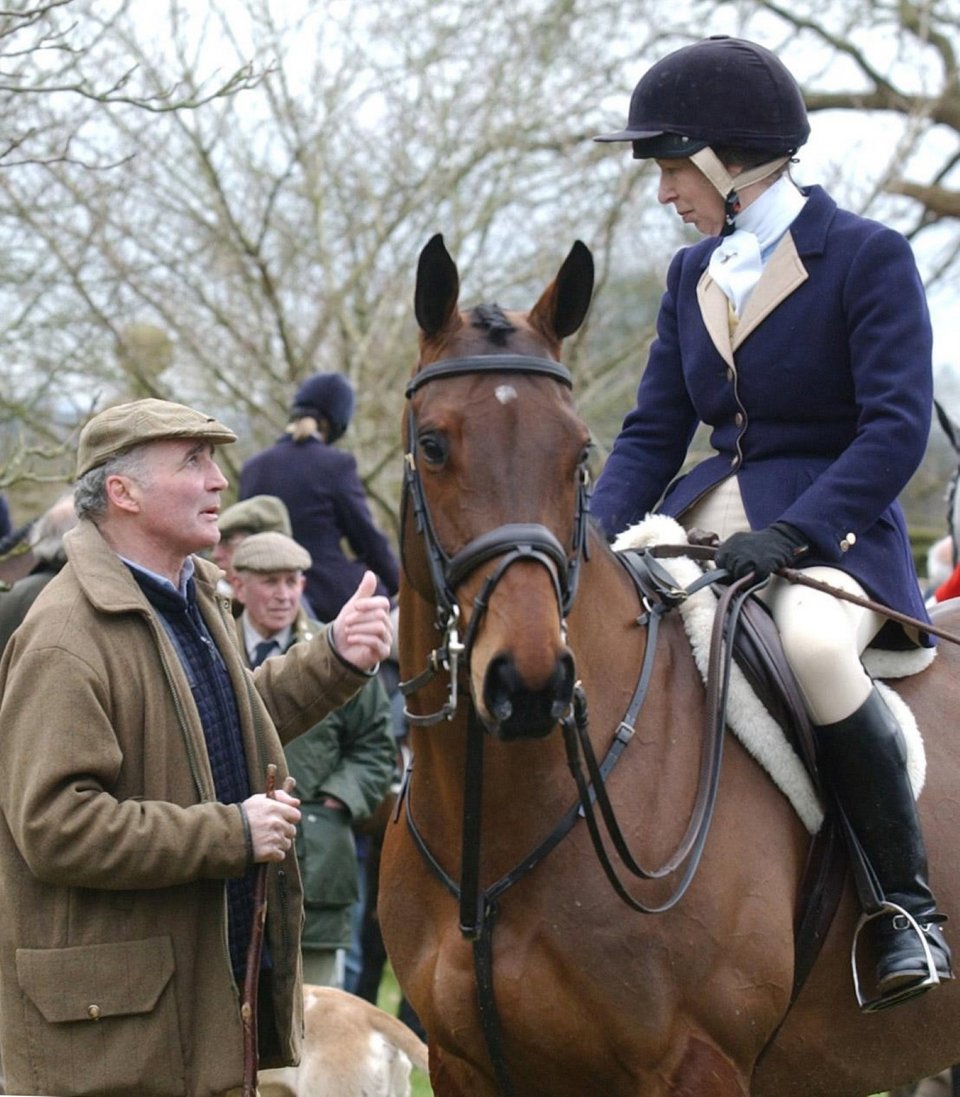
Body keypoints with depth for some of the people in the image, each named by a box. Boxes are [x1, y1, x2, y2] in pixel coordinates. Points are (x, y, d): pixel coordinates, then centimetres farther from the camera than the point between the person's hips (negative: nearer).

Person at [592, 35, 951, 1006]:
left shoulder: (867, 258, -6)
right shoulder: (693, 276, 14)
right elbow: (650, 437, 12)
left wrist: (791, 536, -26)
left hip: (837, 526, -7)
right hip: (705, 521, 7)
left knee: (814, 646, -39)